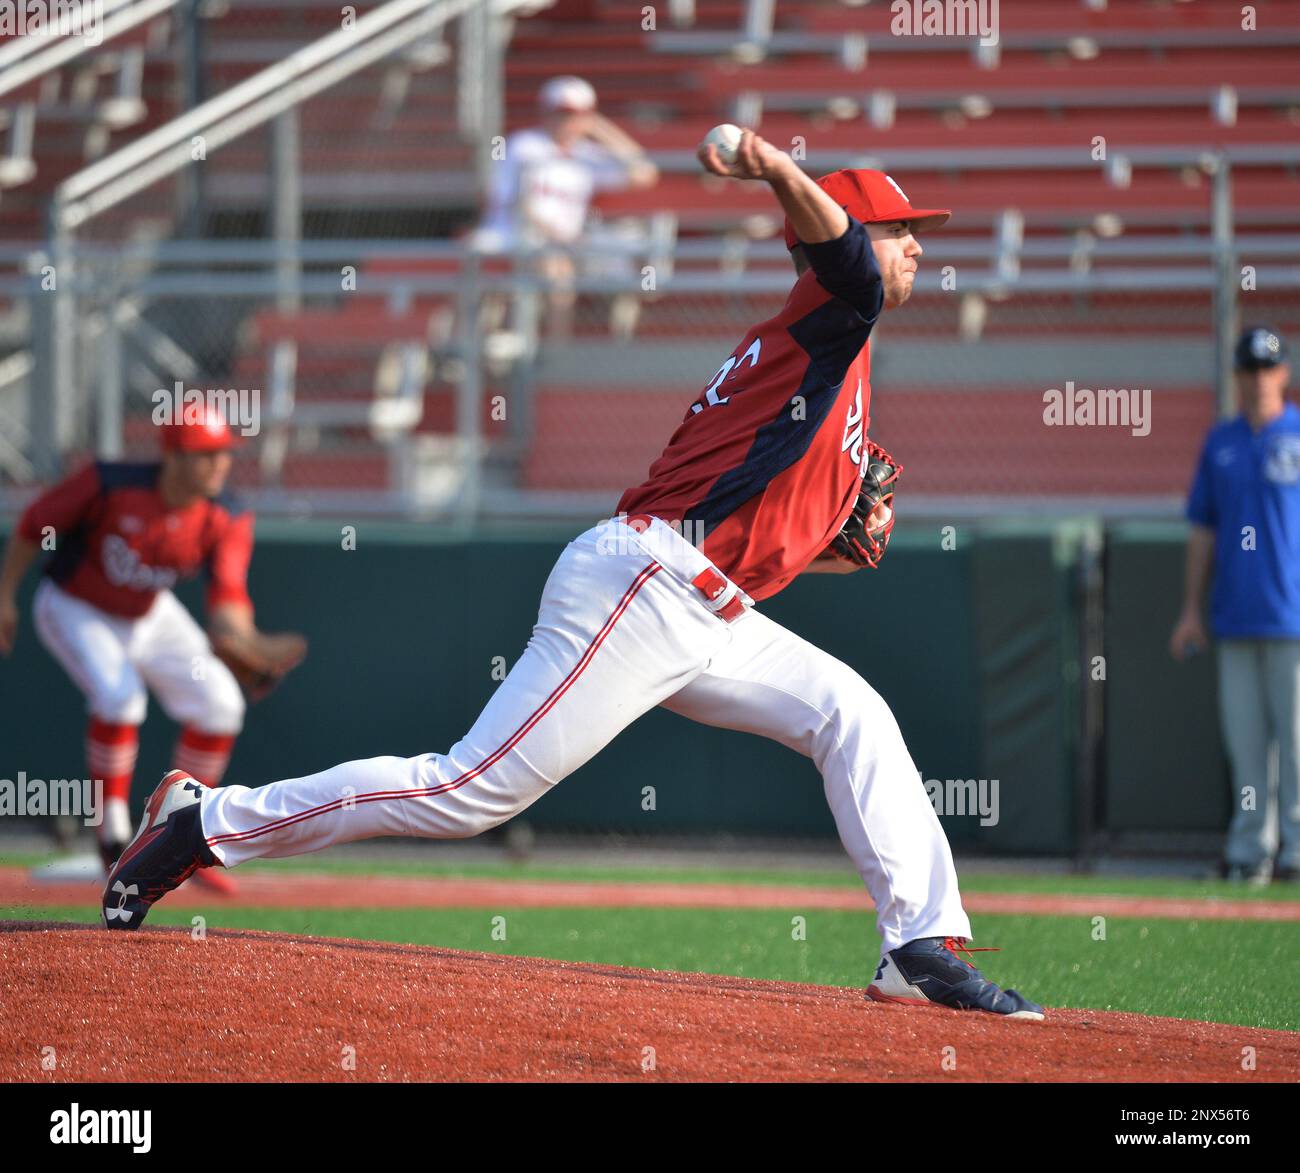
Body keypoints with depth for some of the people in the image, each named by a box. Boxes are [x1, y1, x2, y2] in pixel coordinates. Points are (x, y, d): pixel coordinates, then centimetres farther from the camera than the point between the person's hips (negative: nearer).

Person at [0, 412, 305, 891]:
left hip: (150, 616, 5)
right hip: (75, 611, -5)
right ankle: (113, 841, -18)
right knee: (119, 693, -29)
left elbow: (227, 596, -29)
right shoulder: (109, 485, -31)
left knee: (218, 703, -5)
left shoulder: (226, 521, -20)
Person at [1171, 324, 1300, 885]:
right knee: (1244, 738, 4)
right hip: (1236, 618, 4)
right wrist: (1191, 609, 11)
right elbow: (1203, 529, 16)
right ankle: (1250, 848, 7)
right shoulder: (1220, 442, 13)